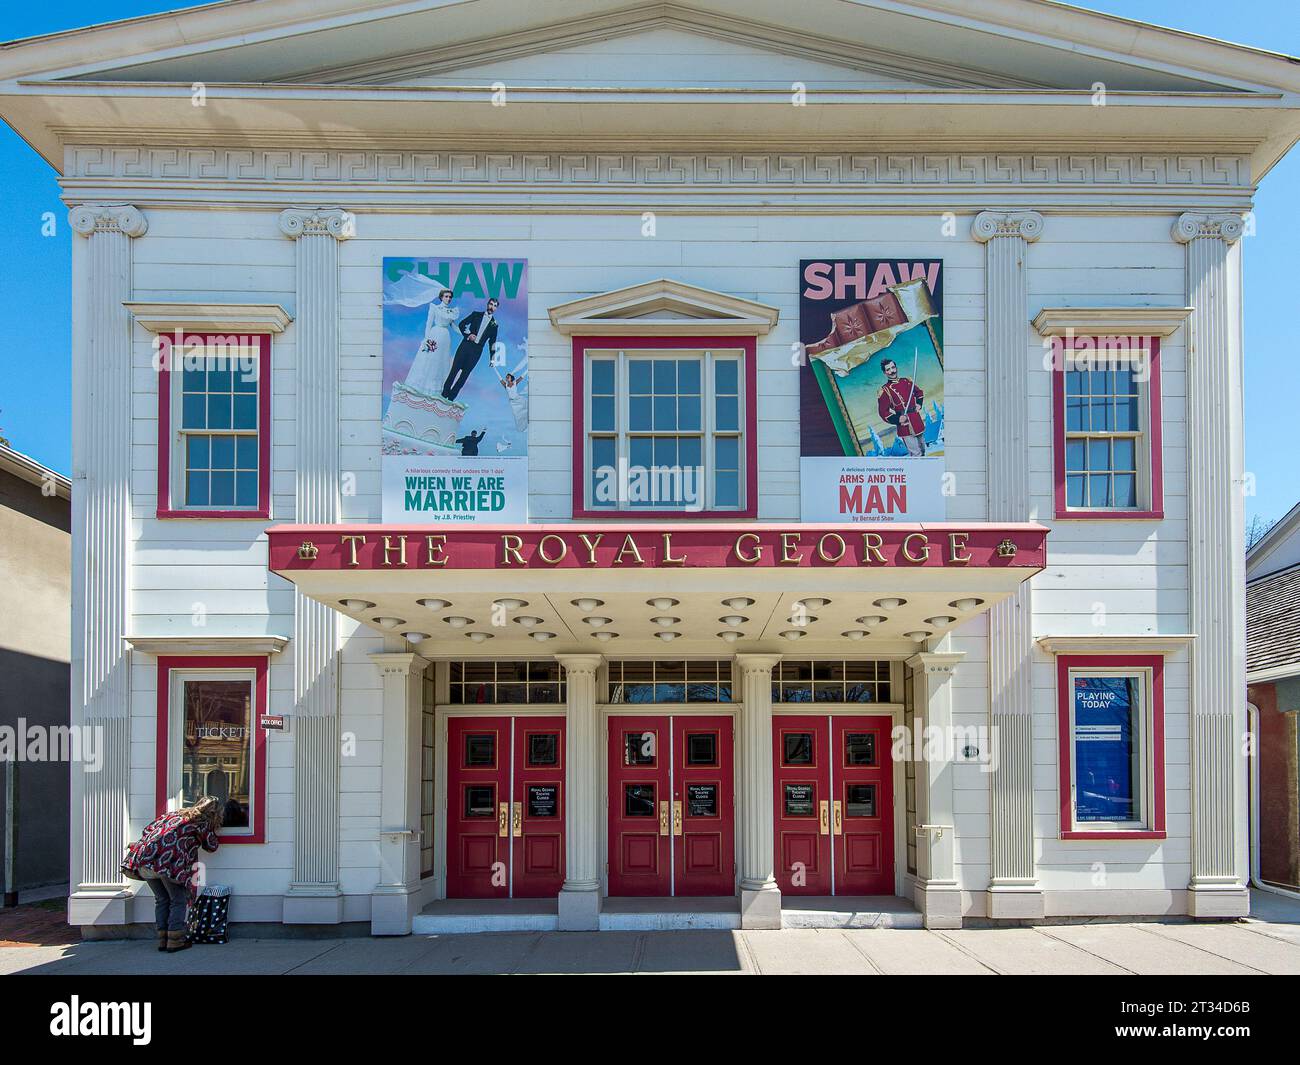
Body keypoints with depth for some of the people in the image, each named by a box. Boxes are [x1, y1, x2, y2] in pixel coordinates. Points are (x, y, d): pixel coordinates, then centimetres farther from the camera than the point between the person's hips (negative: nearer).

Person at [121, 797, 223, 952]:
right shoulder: (204, 823, 13)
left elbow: (148, 829, 27)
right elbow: (212, 846, 25)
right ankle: (174, 940, 9)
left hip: (143, 858, 6)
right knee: (178, 901, 11)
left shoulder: (175, 813, 29)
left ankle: (162, 939, 23)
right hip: (169, 862, -6)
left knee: (161, 899, 21)